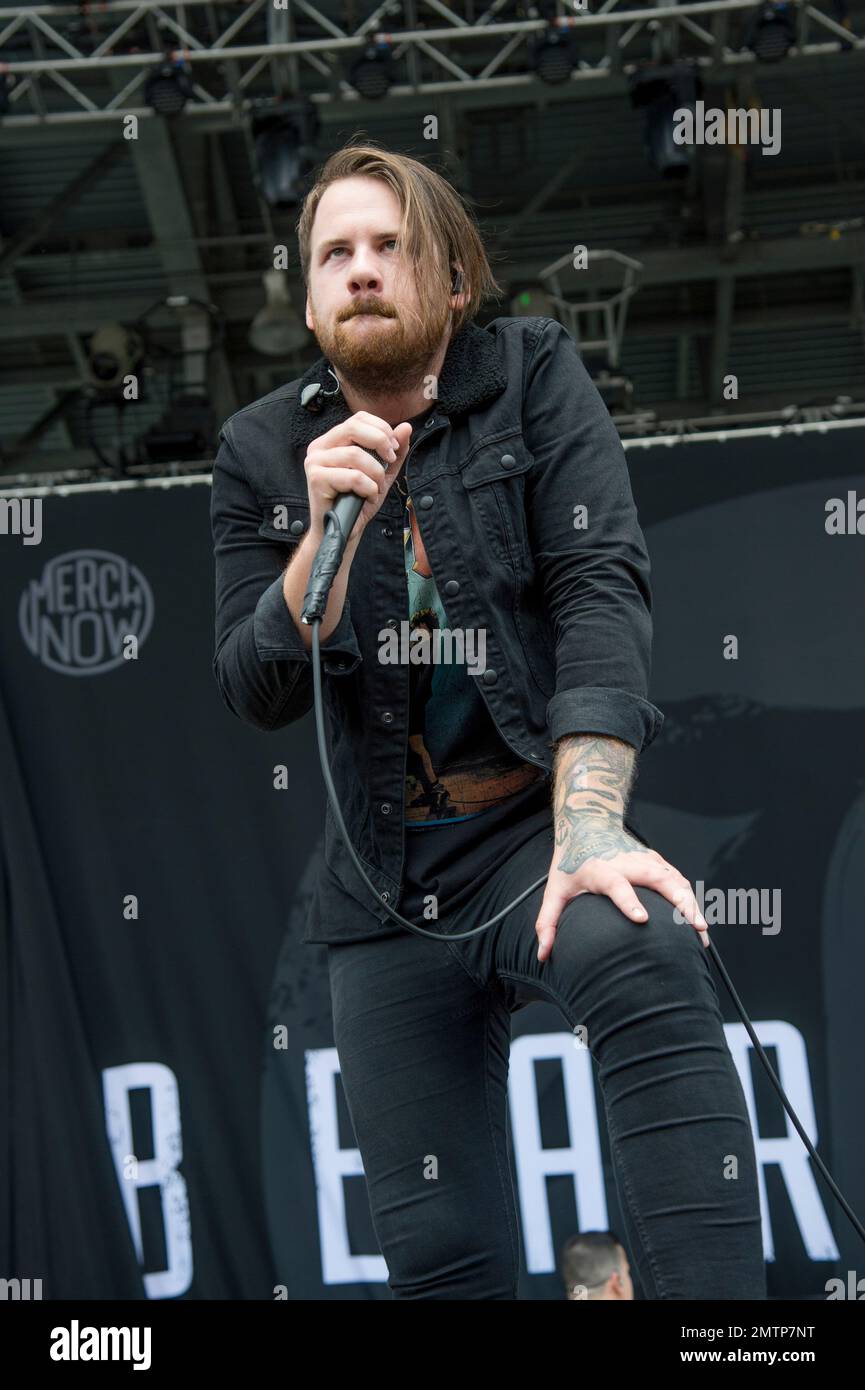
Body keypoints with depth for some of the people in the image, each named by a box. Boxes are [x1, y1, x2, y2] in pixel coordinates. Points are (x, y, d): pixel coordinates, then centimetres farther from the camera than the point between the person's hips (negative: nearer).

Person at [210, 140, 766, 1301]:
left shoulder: (533, 377, -3)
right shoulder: (264, 450, 2)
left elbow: (601, 593, -16)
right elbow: (258, 697, -3)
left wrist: (590, 832, -30)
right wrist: (328, 530, -21)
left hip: (536, 821, -2)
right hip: (385, 879, 3)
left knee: (645, 964, -38)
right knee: (438, 1251, -1)